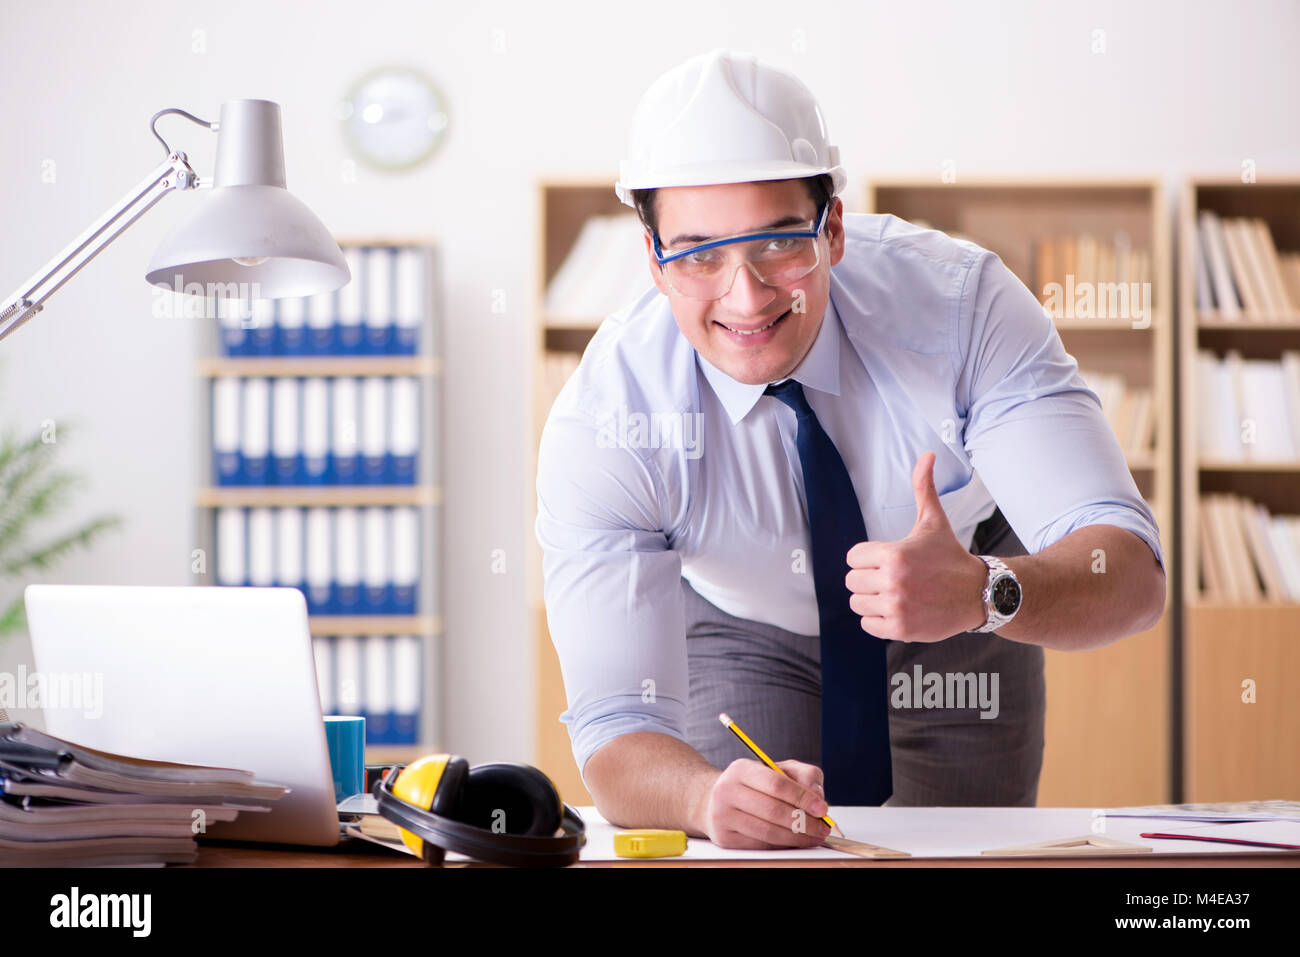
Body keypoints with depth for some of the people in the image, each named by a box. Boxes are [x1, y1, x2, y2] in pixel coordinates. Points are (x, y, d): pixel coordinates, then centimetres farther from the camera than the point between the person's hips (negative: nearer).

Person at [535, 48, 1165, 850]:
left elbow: (1133, 575, -39)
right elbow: (617, 728, -36)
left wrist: (980, 593, -60)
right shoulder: (602, 422, -33)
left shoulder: (961, 301, -34)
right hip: (742, 641, 0)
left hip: (959, 632, 1)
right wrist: (710, 797, -59)